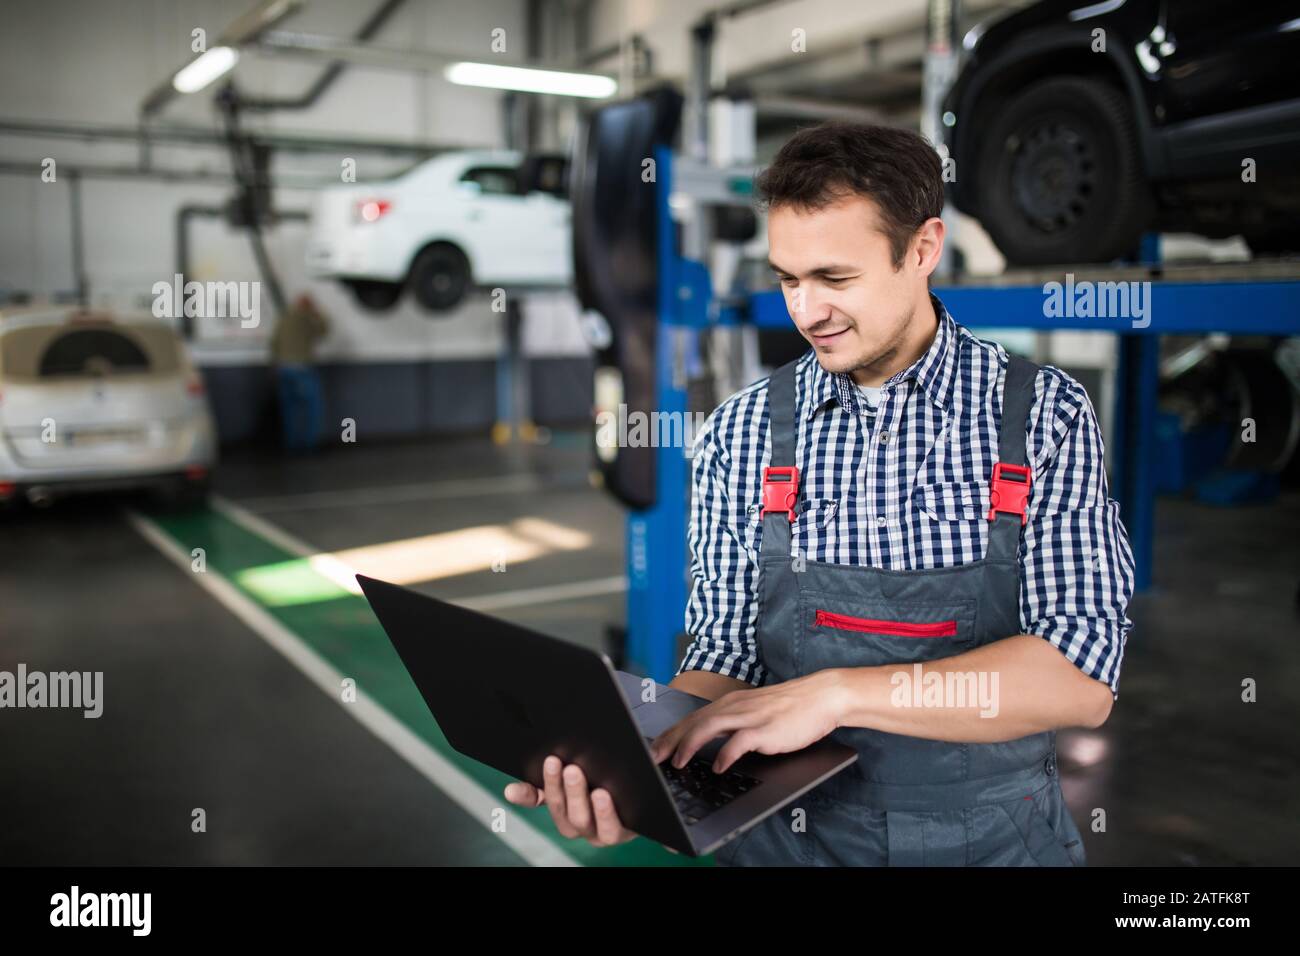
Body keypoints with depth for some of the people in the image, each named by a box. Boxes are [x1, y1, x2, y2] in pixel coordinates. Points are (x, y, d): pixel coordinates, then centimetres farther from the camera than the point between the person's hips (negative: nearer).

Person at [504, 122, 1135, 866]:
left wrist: (837, 692, -22)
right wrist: (637, 774, -18)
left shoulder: (1045, 414, -6)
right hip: (789, 837, 1)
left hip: (996, 839, 0)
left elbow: (1082, 678, -13)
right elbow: (726, 657, 1)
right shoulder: (741, 434, -2)